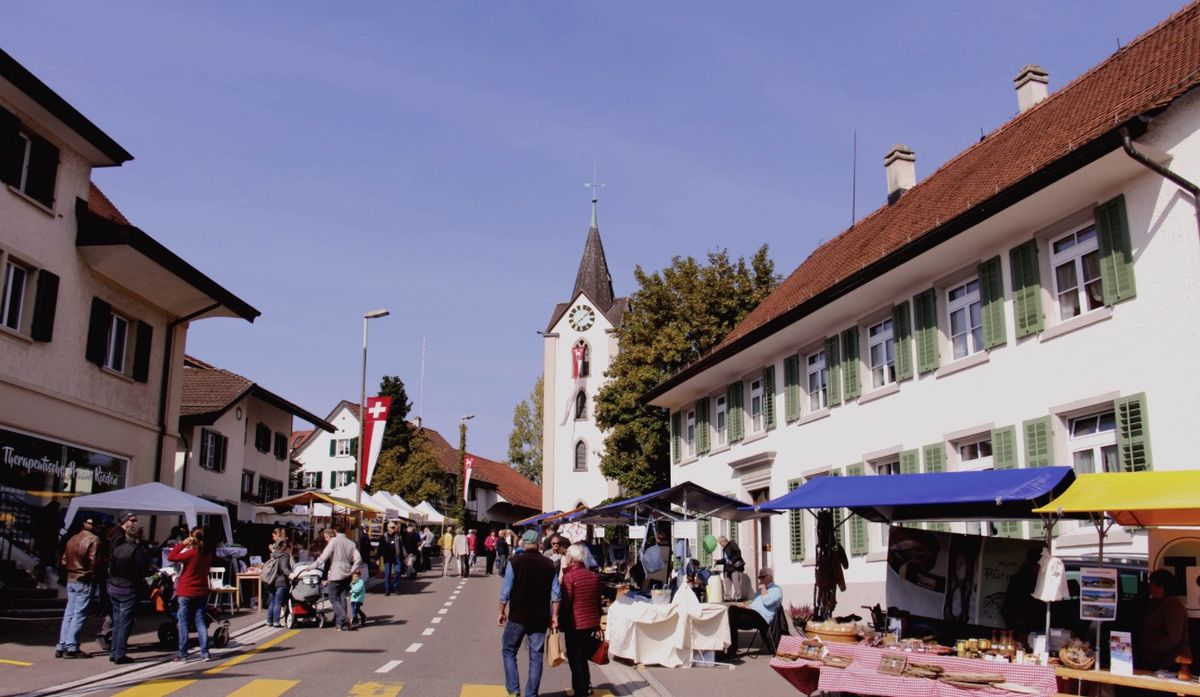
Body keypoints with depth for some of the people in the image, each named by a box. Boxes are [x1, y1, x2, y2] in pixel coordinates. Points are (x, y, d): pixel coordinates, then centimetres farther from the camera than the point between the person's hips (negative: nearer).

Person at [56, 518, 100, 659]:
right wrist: (93, 574, -2)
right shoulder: (94, 540, -14)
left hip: (71, 580, 7)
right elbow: (94, 561, -19)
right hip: (84, 582, -7)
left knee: (69, 614, 12)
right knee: (79, 615, -2)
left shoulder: (73, 539, 10)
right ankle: (71, 648, -2)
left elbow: (64, 560, 12)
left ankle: (61, 647, 14)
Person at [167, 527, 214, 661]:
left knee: (182, 620, 7)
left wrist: (182, 544, -7)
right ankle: (205, 653, 2)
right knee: (200, 621, 8)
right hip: (202, 592, 5)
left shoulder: (191, 553, -17)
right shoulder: (208, 554, 1)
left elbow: (170, 557, -14)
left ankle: (182, 653, 7)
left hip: (186, 592, -5)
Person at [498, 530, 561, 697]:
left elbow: (506, 591, -7)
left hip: (518, 616, -2)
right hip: (540, 618, 2)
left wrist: (502, 612, 4)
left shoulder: (515, 561, -8)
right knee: (536, 656, 9)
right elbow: (556, 593, 0)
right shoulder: (549, 564, 1)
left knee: (509, 651, 14)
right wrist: (554, 616, 6)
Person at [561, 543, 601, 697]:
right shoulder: (594, 576, 5)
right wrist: (597, 621, 20)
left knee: (575, 658, 5)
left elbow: (566, 602, -14)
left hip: (575, 624, -6)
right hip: (592, 623, 6)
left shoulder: (569, 576, -14)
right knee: (583, 657, 19)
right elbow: (598, 601, 11)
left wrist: (562, 622, -2)